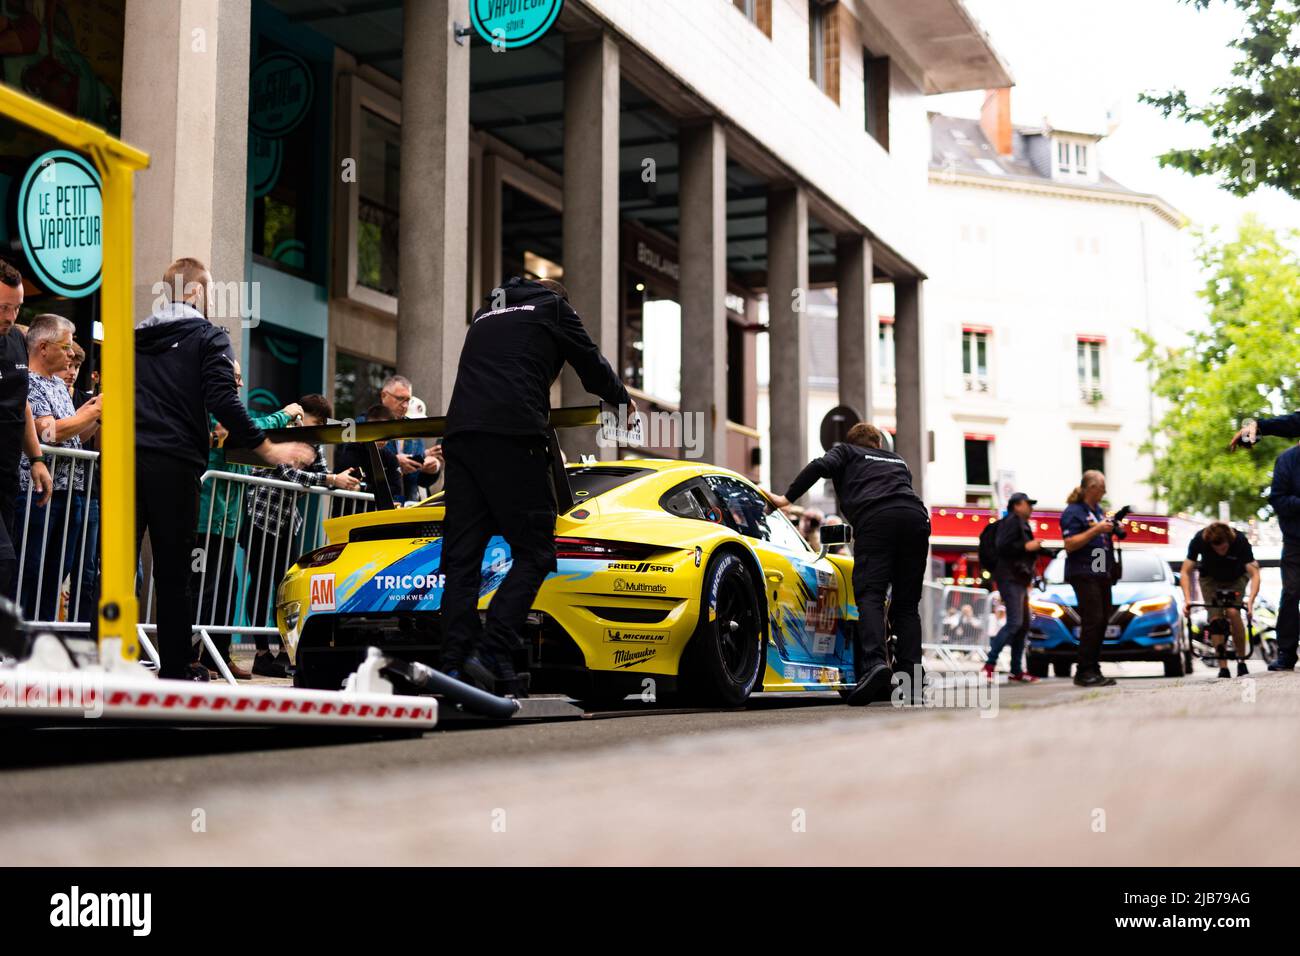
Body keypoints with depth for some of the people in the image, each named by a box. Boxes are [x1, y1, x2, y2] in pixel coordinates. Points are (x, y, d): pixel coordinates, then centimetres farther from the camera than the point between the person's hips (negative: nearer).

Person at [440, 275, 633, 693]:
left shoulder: (485, 314, 33)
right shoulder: (553, 306, 17)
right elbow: (591, 363, 23)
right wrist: (623, 399, 42)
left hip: (459, 432, 6)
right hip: (512, 435, -6)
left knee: (461, 556, 4)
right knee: (532, 553, -4)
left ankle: (454, 664, -4)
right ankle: (492, 654, -18)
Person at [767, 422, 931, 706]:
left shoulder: (846, 451, 24)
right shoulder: (898, 461, 38)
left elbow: (820, 466, 6)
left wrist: (787, 498, 11)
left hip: (875, 518, -4)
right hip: (916, 516, 4)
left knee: (869, 595, -12)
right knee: (906, 603, 7)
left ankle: (875, 662, -34)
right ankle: (911, 678, -4)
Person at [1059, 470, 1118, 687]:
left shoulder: (1098, 511, 19)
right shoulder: (1073, 512, -8)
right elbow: (1070, 544, -16)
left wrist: (1112, 529, 9)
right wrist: (1096, 530, -20)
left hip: (1102, 574, 9)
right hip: (1083, 573, -9)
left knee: (1102, 621, 6)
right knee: (1092, 621, -14)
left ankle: (1094, 670, 11)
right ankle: (1084, 673, -12)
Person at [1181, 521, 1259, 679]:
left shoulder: (1240, 541, -34)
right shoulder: (1199, 540, -31)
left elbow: (1254, 574, -35)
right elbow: (1185, 573, -26)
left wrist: (1251, 600, -50)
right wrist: (1187, 599, -39)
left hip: (1236, 578, -1)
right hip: (1210, 579, 1)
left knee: (1232, 612, -23)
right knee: (1215, 618, -15)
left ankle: (1241, 661, -8)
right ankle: (1223, 668, -9)